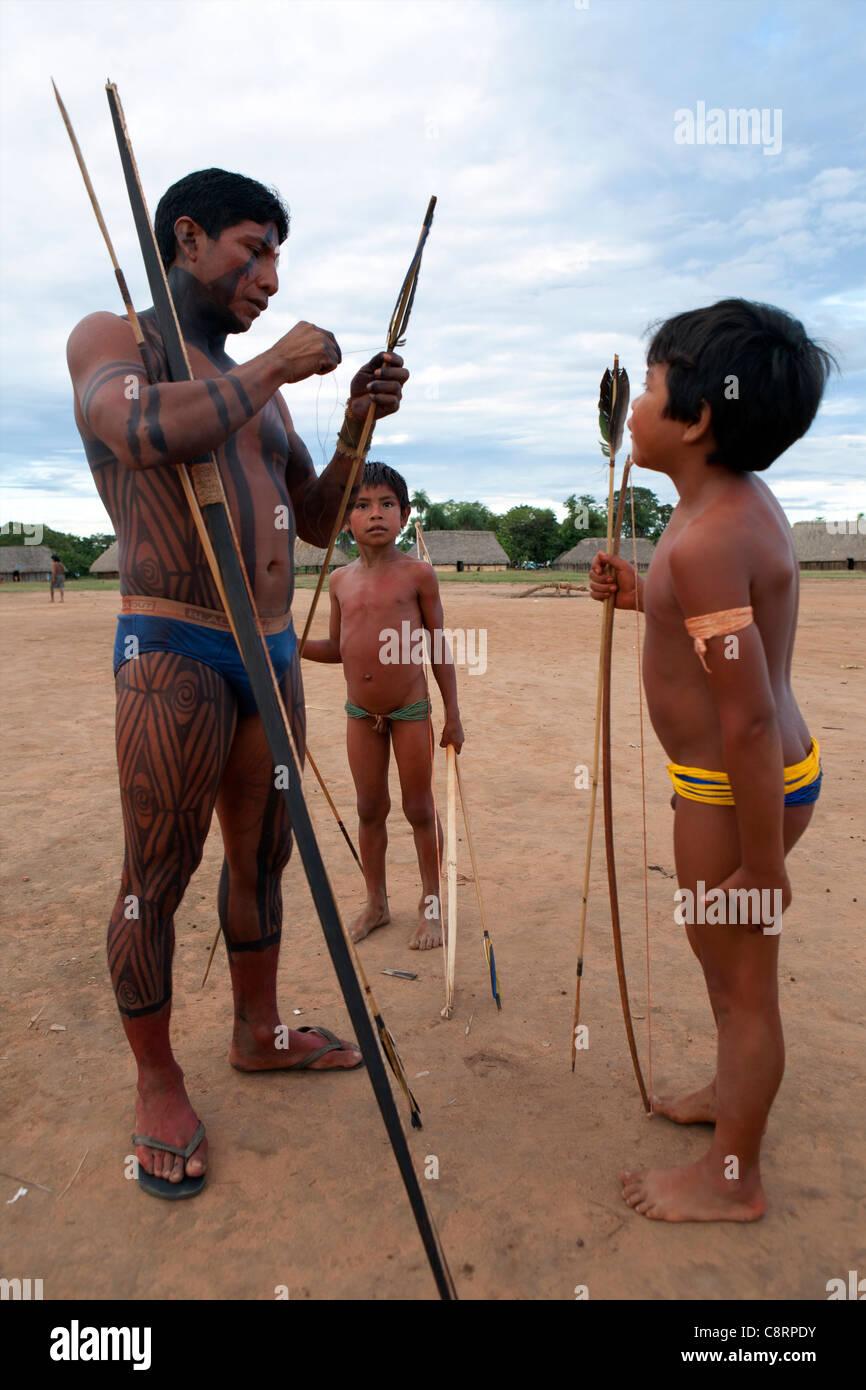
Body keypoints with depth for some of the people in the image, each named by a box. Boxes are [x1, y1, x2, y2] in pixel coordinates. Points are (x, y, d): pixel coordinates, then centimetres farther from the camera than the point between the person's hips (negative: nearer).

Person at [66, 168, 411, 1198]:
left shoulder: (256, 387, 20)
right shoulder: (108, 340, 0)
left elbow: (319, 523, 18)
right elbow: (144, 433, -24)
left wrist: (356, 424, 4)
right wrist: (277, 367, -13)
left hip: (273, 651, 7)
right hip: (172, 651, -7)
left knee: (262, 855, 15)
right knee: (156, 878, 1)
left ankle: (257, 1032, 33)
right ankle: (158, 1083, 20)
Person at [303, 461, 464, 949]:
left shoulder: (417, 573, -7)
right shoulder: (341, 581, 4)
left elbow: (438, 646, -3)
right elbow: (336, 648, 13)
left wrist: (453, 714, -2)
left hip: (411, 710, -4)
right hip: (360, 713, 4)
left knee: (420, 809, 6)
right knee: (370, 809, 13)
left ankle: (433, 907, 23)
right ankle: (376, 903, 30)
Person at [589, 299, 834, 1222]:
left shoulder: (705, 543, -27)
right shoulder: (742, 500, 5)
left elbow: (750, 719, -28)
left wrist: (764, 868, -22)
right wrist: (643, 597, 7)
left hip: (735, 789, -10)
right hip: (739, 775, 10)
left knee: (741, 976, 8)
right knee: (727, 961, 27)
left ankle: (731, 1181, 30)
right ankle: (732, 1093, 51)